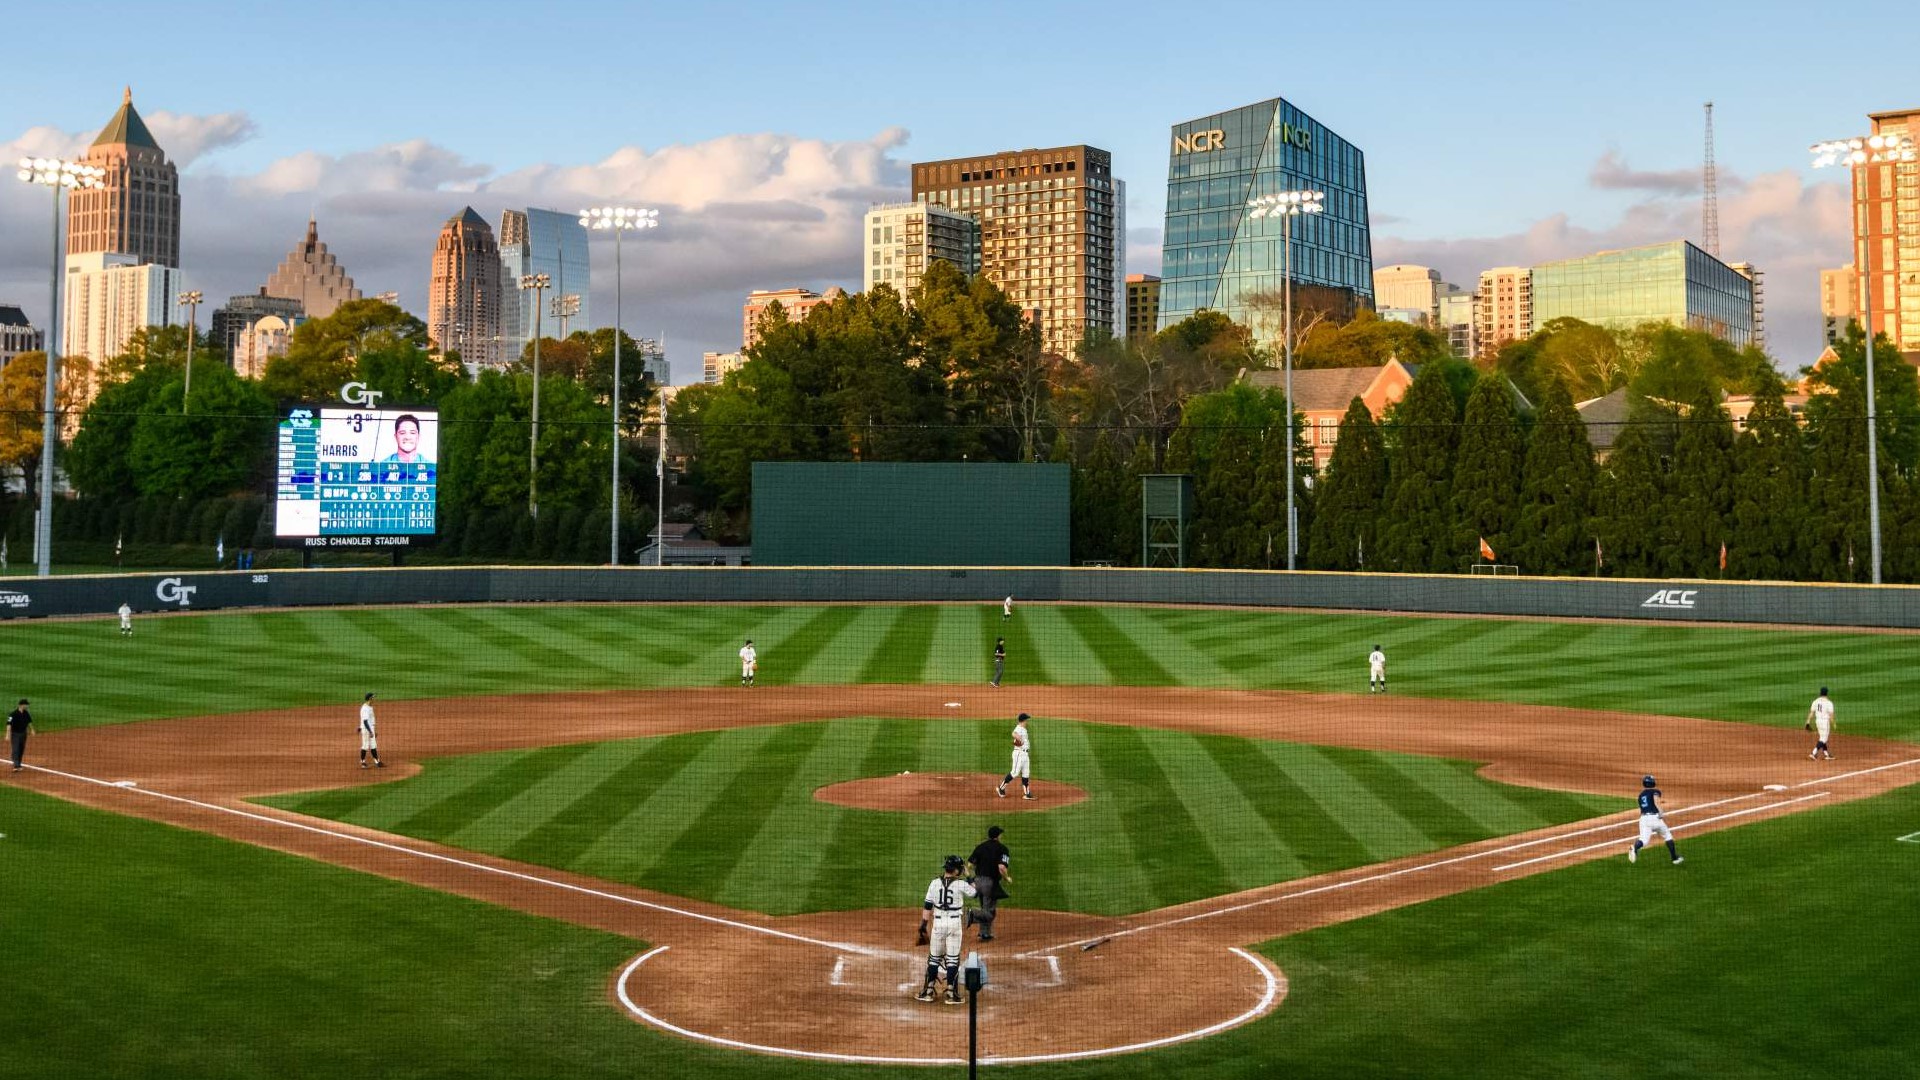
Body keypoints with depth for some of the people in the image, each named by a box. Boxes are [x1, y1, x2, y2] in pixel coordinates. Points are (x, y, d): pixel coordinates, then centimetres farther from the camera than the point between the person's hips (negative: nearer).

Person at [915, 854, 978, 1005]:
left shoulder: (934, 883, -1)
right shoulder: (961, 885, -7)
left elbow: (927, 906, 0)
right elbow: (976, 892, 10)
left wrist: (923, 925, 6)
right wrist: (971, 880, 23)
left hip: (938, 923, 2)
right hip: (955, 923, -2)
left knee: (934, 958, 12)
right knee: (953, 958, 4)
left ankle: (928, 992, 15)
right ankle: (951, 994, 4)